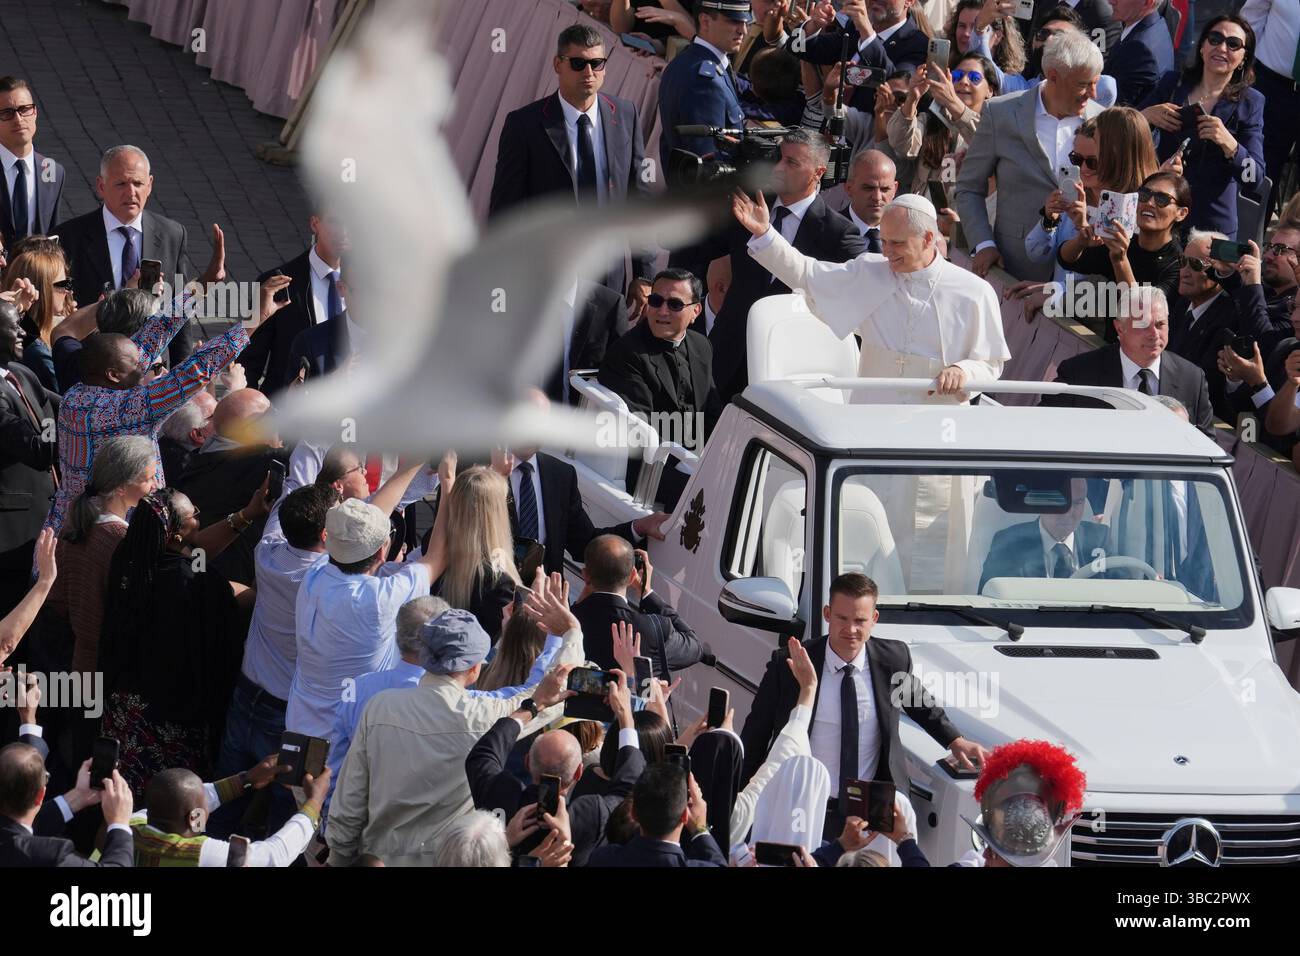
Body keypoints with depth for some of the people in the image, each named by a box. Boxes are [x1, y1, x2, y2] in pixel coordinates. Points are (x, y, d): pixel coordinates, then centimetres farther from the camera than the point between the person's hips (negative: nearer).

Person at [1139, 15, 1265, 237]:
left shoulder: (1250, 102, -3)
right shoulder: (1172, 83, 5)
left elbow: (1255, 181, -9)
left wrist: (1229, 144, -26)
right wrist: (1145, 116, -10)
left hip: (1212, 224, -2)